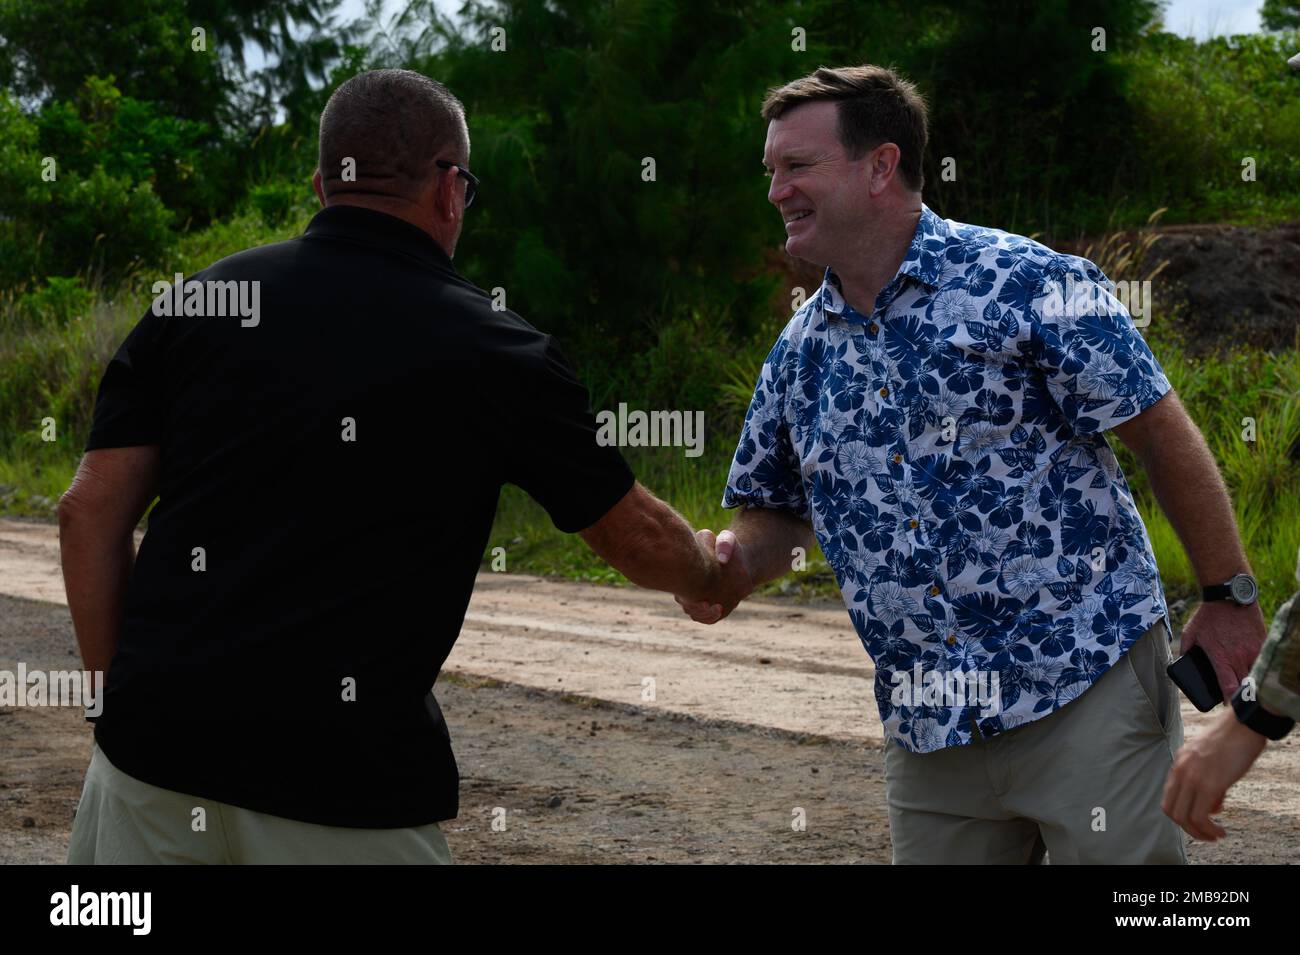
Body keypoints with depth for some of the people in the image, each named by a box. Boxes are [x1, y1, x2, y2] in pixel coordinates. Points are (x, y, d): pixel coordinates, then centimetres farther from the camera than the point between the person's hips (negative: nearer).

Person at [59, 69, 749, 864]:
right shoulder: (493, 350, 0)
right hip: (348, 784, -3)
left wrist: (125, 696, 12)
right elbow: (636, 537, 13)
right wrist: (715, 575, 34)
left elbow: (92, 511, 4)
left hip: (153, 750, 3)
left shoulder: (195, 303, 6)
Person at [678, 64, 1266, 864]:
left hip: (1087, 687, -5)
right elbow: (779, 512, 20)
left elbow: (1163, 435, -6)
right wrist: (732, 559, -3)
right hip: (928, 734, 6)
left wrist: (1231, 600, -5)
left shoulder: (1023, 282, -8)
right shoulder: (801, 351, 10)